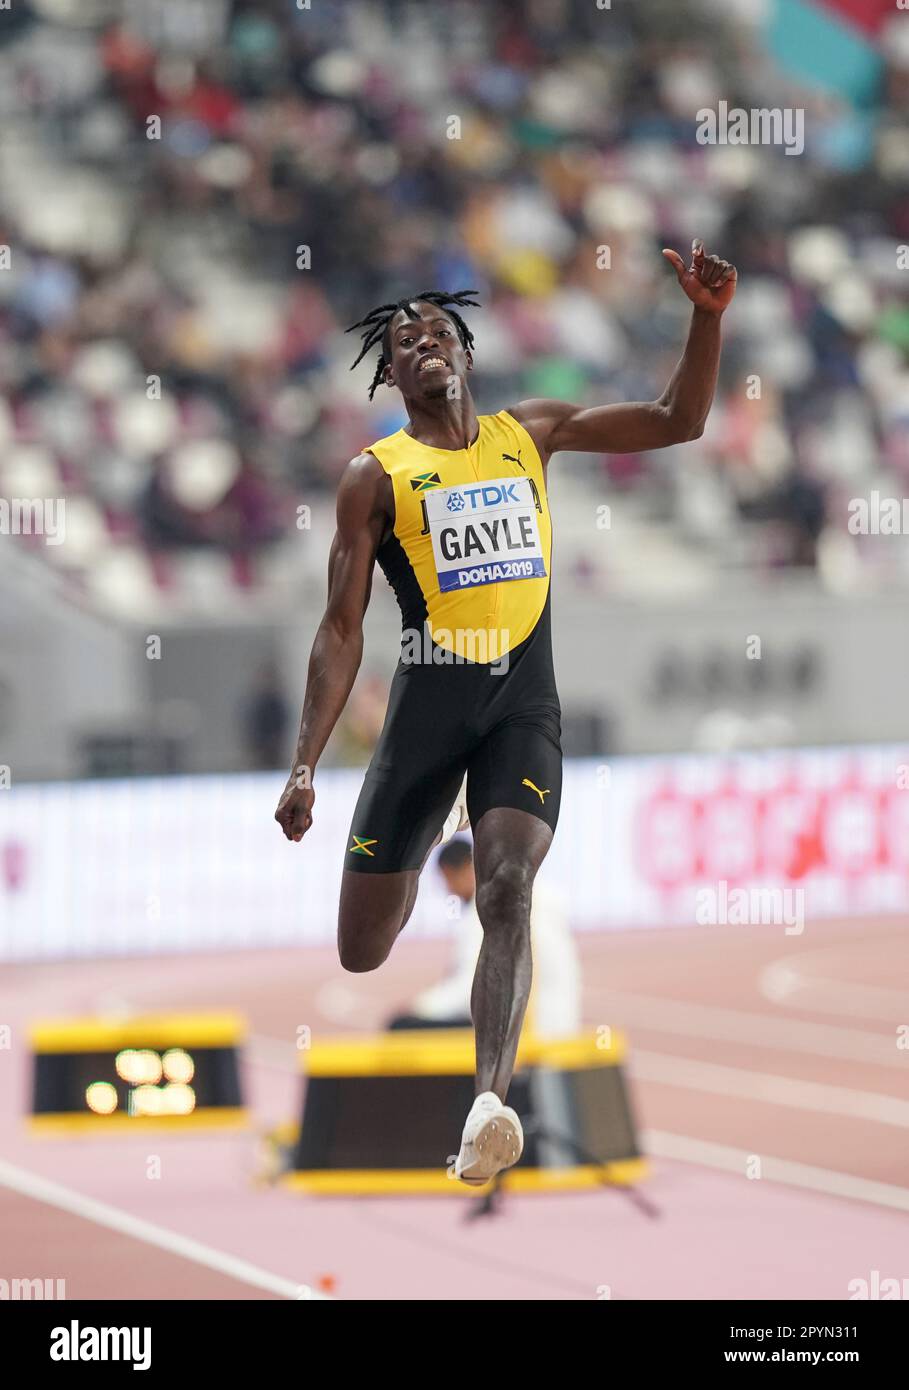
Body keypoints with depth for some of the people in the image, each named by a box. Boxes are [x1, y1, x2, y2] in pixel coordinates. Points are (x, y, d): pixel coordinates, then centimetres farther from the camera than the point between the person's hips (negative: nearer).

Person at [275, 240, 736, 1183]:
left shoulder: (529, 433, 13)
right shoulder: (375, 476, 4)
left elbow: (677, 422, 14)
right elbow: (340, 631, 1)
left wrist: (707, 316, -2)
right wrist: (305, 764, -7)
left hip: (524, 701, 1)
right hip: (428, 703, -1)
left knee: (509, 891, -23)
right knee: (362, 954, 0)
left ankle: (489, 1106, -35)